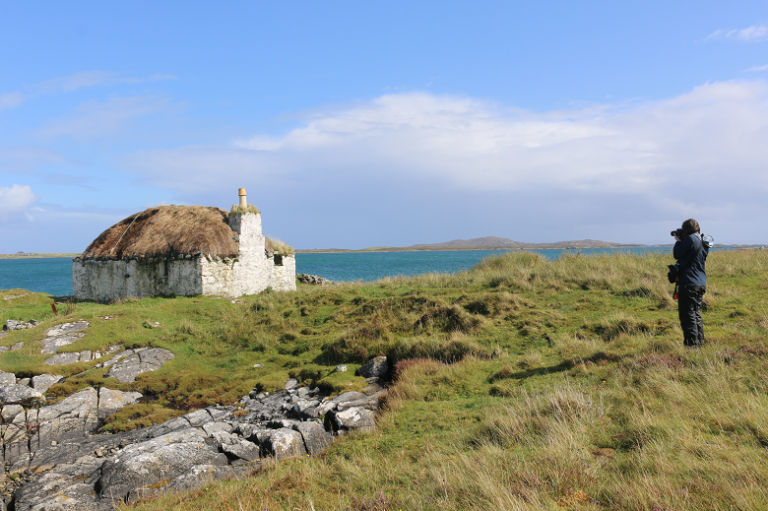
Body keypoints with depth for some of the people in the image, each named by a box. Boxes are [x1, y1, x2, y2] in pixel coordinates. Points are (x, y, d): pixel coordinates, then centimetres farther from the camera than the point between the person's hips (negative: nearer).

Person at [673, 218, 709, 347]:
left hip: (689, 284, -9)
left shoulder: (690, 239, -14)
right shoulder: (702, 242, 12)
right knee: (696, 313, 18)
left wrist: (678, 241, 6)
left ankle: (691, 344, -5)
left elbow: (677, 254, -8)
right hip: (701, 284, 9)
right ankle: (700, 341, 23)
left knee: (688, 315, -5)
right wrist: (681, 241, 16)